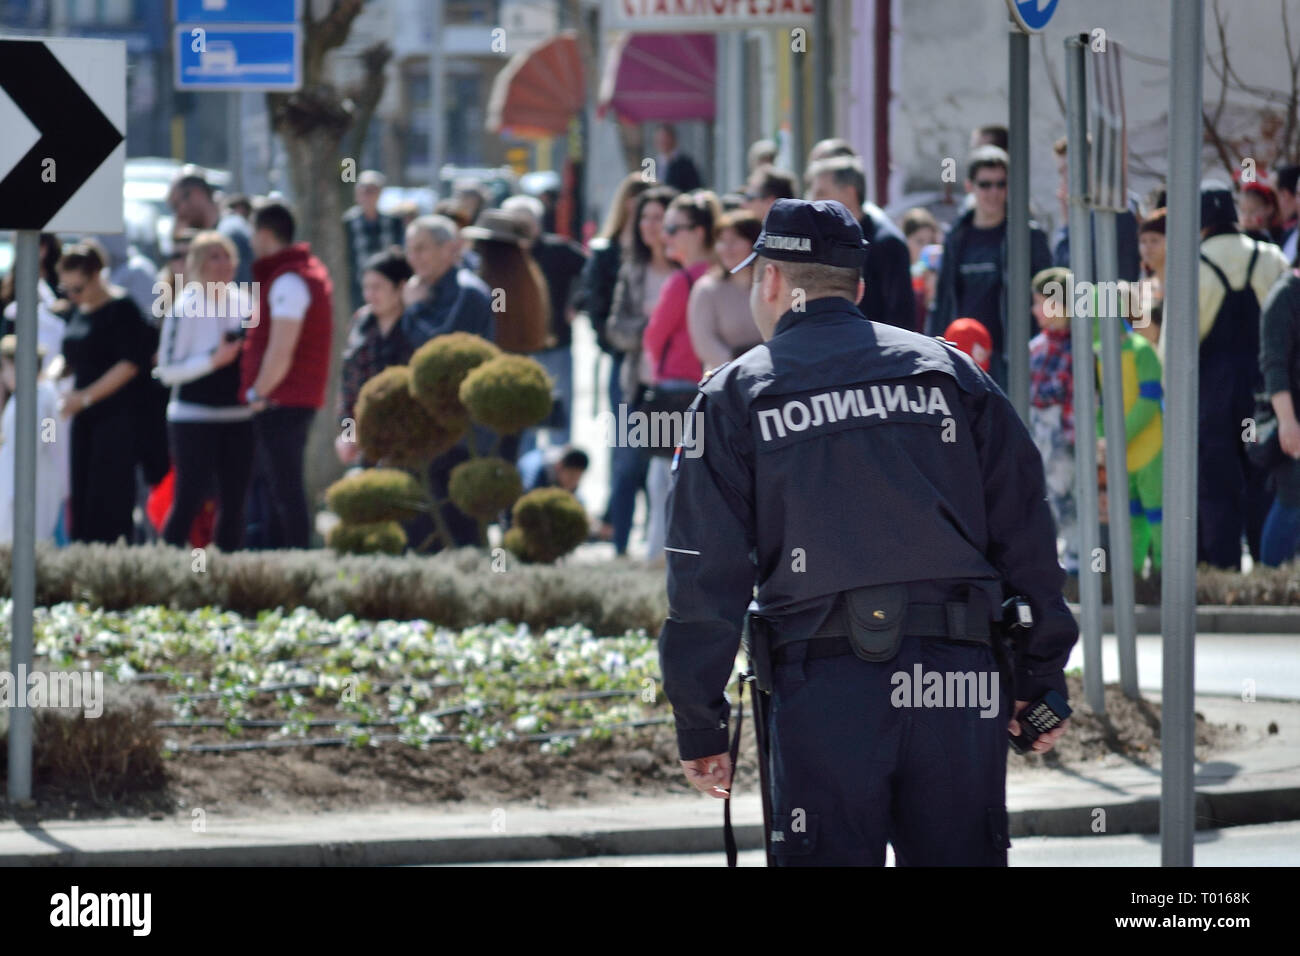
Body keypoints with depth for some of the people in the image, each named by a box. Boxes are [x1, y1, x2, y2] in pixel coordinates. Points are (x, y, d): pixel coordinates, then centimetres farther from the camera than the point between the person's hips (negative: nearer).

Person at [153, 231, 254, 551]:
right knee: (190, 499, -7)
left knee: (234, 501, 7)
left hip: (238, 416, 6)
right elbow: (167, 370, -10)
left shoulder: (242, 303, 9)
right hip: (194, 419, -6)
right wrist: (214, 360, -18)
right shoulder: (184, 308, -8)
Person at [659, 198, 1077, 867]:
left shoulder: (735, 396, 7)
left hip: (823, 685, -2)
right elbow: (1024, 533, 11)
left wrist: (700, 727, 6)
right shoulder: (951, 373, 15)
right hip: (961, 680, 3)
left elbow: (706, 574, 3)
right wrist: (1041, 679, 15)